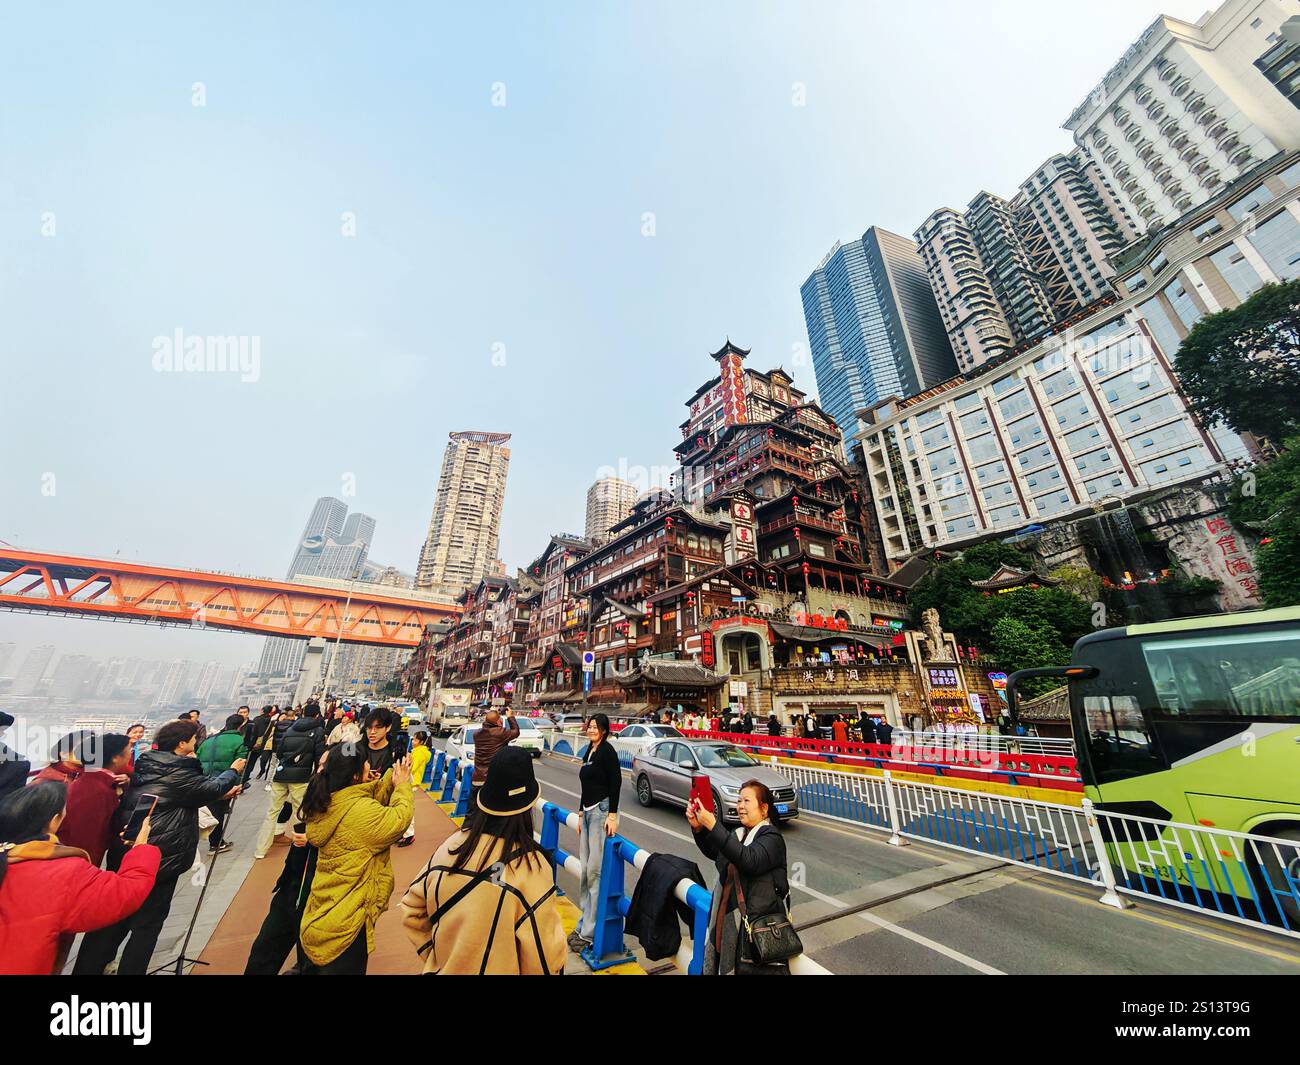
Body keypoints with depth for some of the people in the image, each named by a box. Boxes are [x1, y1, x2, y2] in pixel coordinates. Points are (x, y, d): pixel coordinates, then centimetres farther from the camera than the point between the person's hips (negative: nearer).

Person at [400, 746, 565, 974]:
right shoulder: (531, 865, -28)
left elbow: (411, 913, -2)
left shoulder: (451, 845, -16)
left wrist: (438, 955, 9)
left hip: (446, 967, 4)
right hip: (500, 968, -3)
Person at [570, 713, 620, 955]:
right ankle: (584, 923, 24)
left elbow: (616, 783, -15)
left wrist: (612, 815, -18)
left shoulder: (607, 750, -12)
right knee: (585, 869, 12)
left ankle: (589, 932, 6)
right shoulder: (588, 753, 13)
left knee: (595, 870, -3)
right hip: (587, 811, 8)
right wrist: (580, 814, 19)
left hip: (602, 810, -8)